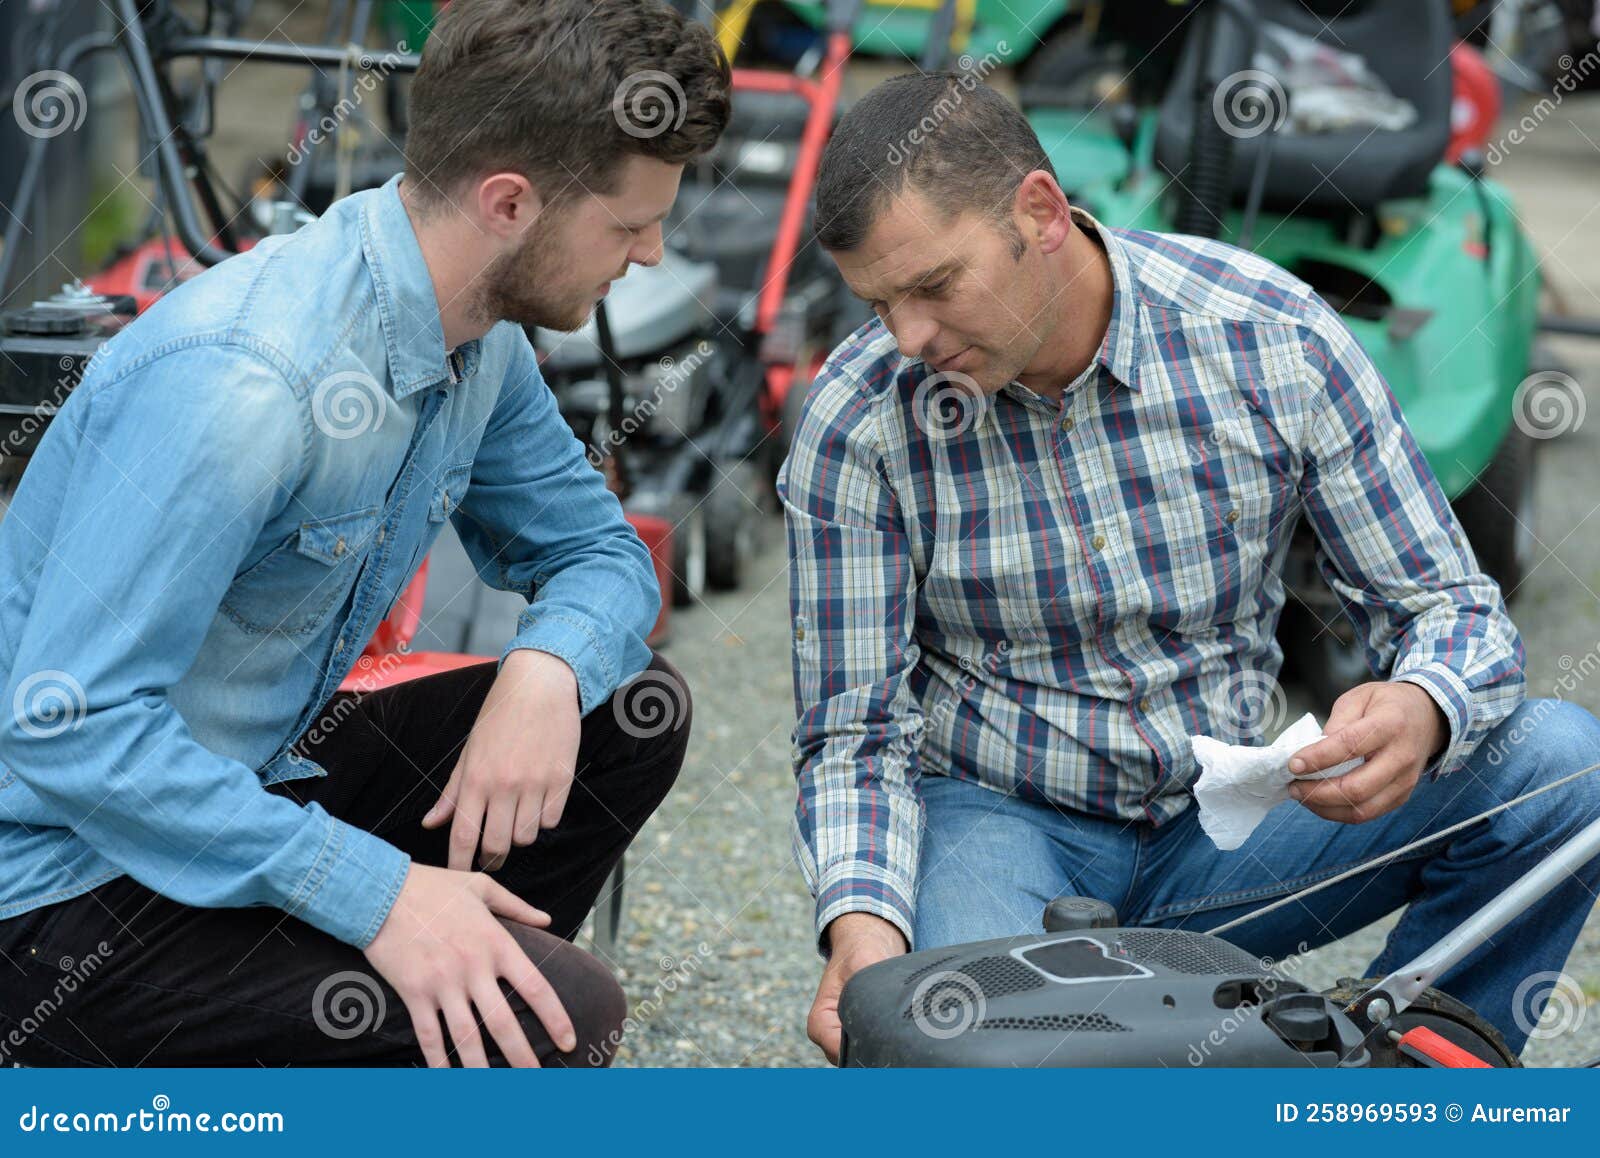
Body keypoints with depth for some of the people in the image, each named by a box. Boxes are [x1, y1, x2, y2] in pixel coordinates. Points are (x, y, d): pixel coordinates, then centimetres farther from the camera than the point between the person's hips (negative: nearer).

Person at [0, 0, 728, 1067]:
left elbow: (600, 552, 12)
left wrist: (549, 669, -13)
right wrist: (369, 890, -32)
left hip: (247, 785, 9)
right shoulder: (241, 379, -30)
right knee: (553, 1024, -24)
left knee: (634, 710, 1)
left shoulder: (482, 339, -1)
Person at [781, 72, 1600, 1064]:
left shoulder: (1275, 338, -12)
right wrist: (860, 917, -28)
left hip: (1225, 831, 3)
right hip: (1001, 822, -2)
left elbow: (1452, 606, -7)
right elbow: (858, 732, -7)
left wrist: (1422, 712, -31)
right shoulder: (856, 425, -13)